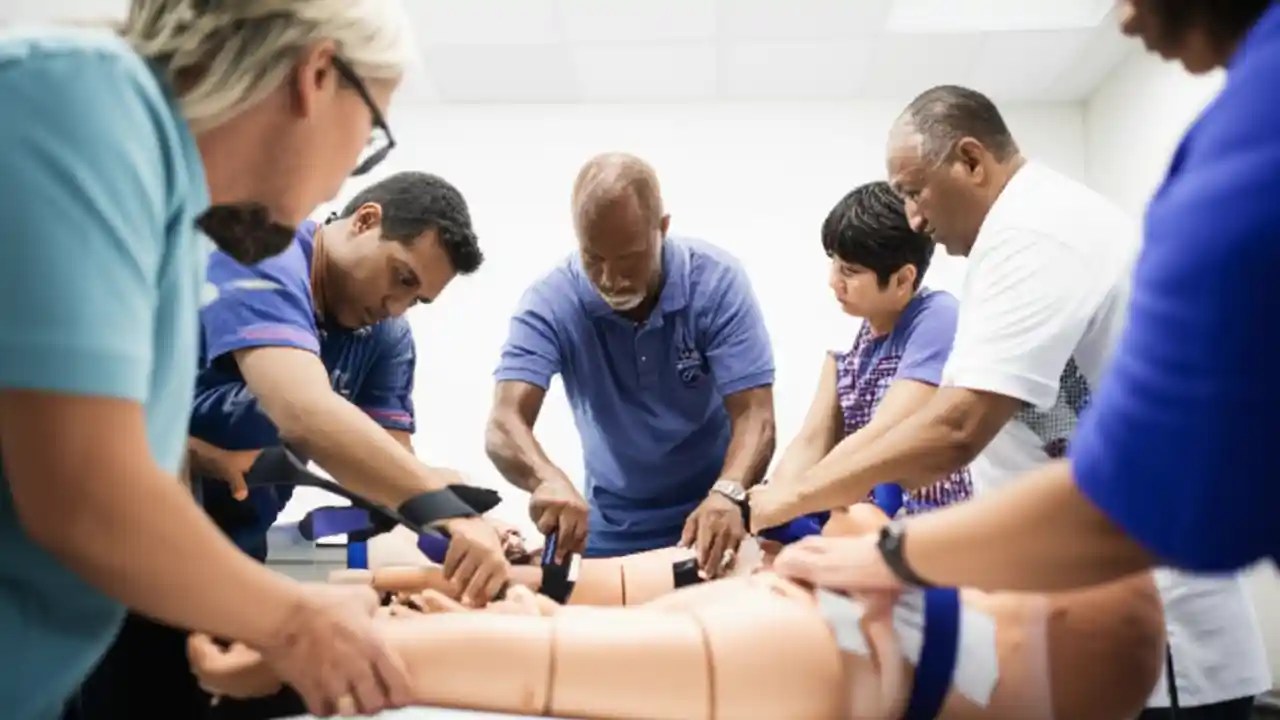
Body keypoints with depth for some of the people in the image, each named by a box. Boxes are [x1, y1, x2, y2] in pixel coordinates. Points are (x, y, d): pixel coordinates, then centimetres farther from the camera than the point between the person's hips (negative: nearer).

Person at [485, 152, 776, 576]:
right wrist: (547, 479, -45)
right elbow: (506, 423, -23)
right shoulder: (550, 302, -14)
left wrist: (728, 494, -38)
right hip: (612, 533, 1)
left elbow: (754, 416, -18)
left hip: (714, 520, -1)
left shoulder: (717, 281, -14)